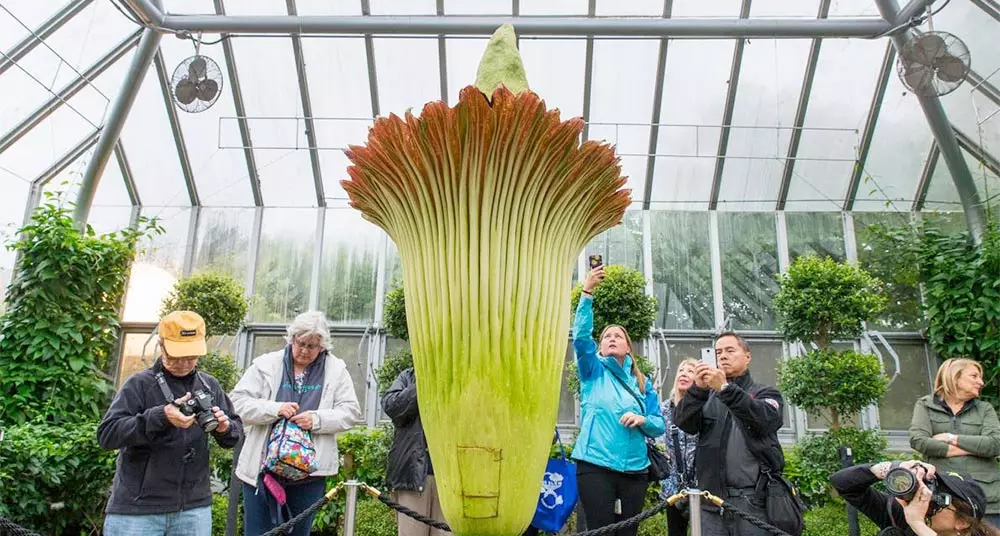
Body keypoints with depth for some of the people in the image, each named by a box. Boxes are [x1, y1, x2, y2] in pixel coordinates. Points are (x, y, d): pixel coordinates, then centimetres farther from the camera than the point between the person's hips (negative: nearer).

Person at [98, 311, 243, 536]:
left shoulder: (210, 385, 7)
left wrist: (225, 428, -14)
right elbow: (106, 434, -13)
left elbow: (236, 430, 10)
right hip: (137, 511, -3)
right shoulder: (139, 384, -5)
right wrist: (160, 417, -26)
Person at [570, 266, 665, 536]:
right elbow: (581, 336, -12)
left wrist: (642, 420, -14)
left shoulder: (643, 383, 12)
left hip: (634, 470, 3)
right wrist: (587, 292, -21)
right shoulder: (593, 371, 5)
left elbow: (659, 426, 9)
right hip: (595, 467, -3)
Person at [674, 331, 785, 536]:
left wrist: (725, 388, -23)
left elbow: (765, 419, -12)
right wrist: (698, 388, -20)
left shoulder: (765, 393, 10)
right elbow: (684, 423, -4)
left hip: (754, 503, -1)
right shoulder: (706, 395, 14)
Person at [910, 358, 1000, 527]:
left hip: (985, 495, 2)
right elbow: (917, 440, -11)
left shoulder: (985, 409, 12)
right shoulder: (925, 405, 6)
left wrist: (952, 438, -7)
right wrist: (973, 449, -7)